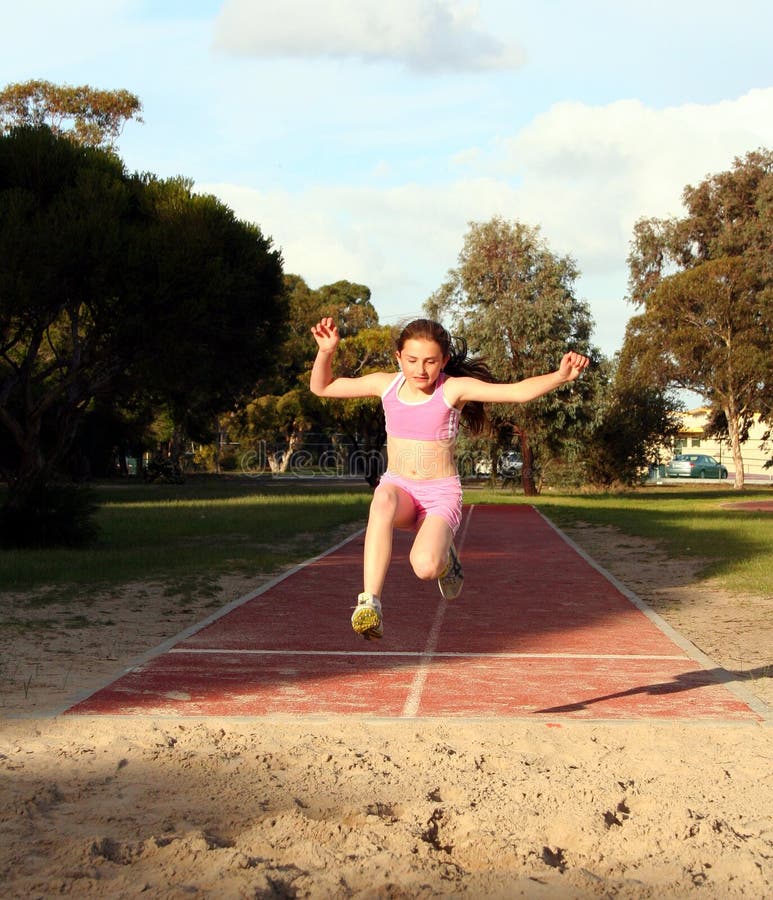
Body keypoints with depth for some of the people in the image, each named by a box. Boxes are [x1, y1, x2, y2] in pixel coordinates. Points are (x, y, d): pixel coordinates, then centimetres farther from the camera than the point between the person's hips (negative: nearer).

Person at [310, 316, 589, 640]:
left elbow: (519, 391, -19)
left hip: (441, 494, -2)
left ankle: (443, 556, 13)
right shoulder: (386, 384, 1)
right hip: (400, 488, 2)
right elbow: (321, 387, 9)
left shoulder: (454, 389, -10)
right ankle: (369, 604, -38)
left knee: (425, 567, -29)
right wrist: (326, 352, -9)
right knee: (383, 501, -38)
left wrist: (559, 376, -36)